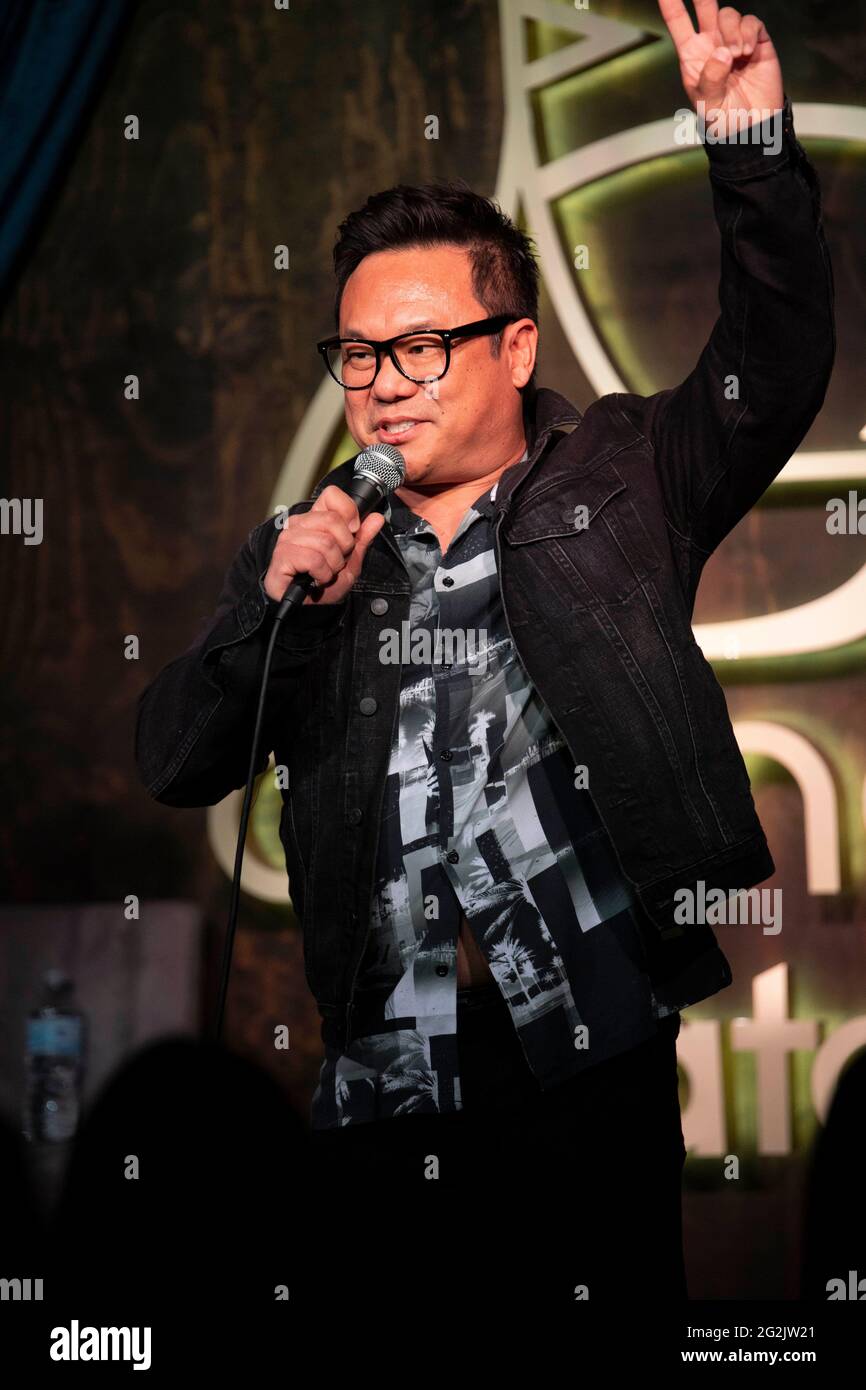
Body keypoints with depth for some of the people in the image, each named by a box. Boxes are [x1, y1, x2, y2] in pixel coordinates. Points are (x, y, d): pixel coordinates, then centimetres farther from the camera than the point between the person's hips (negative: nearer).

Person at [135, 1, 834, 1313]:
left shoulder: (615, 480, 9)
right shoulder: (303, 548, 15)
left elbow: (774, 364, -5)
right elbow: (173, 766, 9)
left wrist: (752, 136, -17)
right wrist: (277, 602, -7)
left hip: (592, 1067, -2)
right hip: (382, 1091, 3)